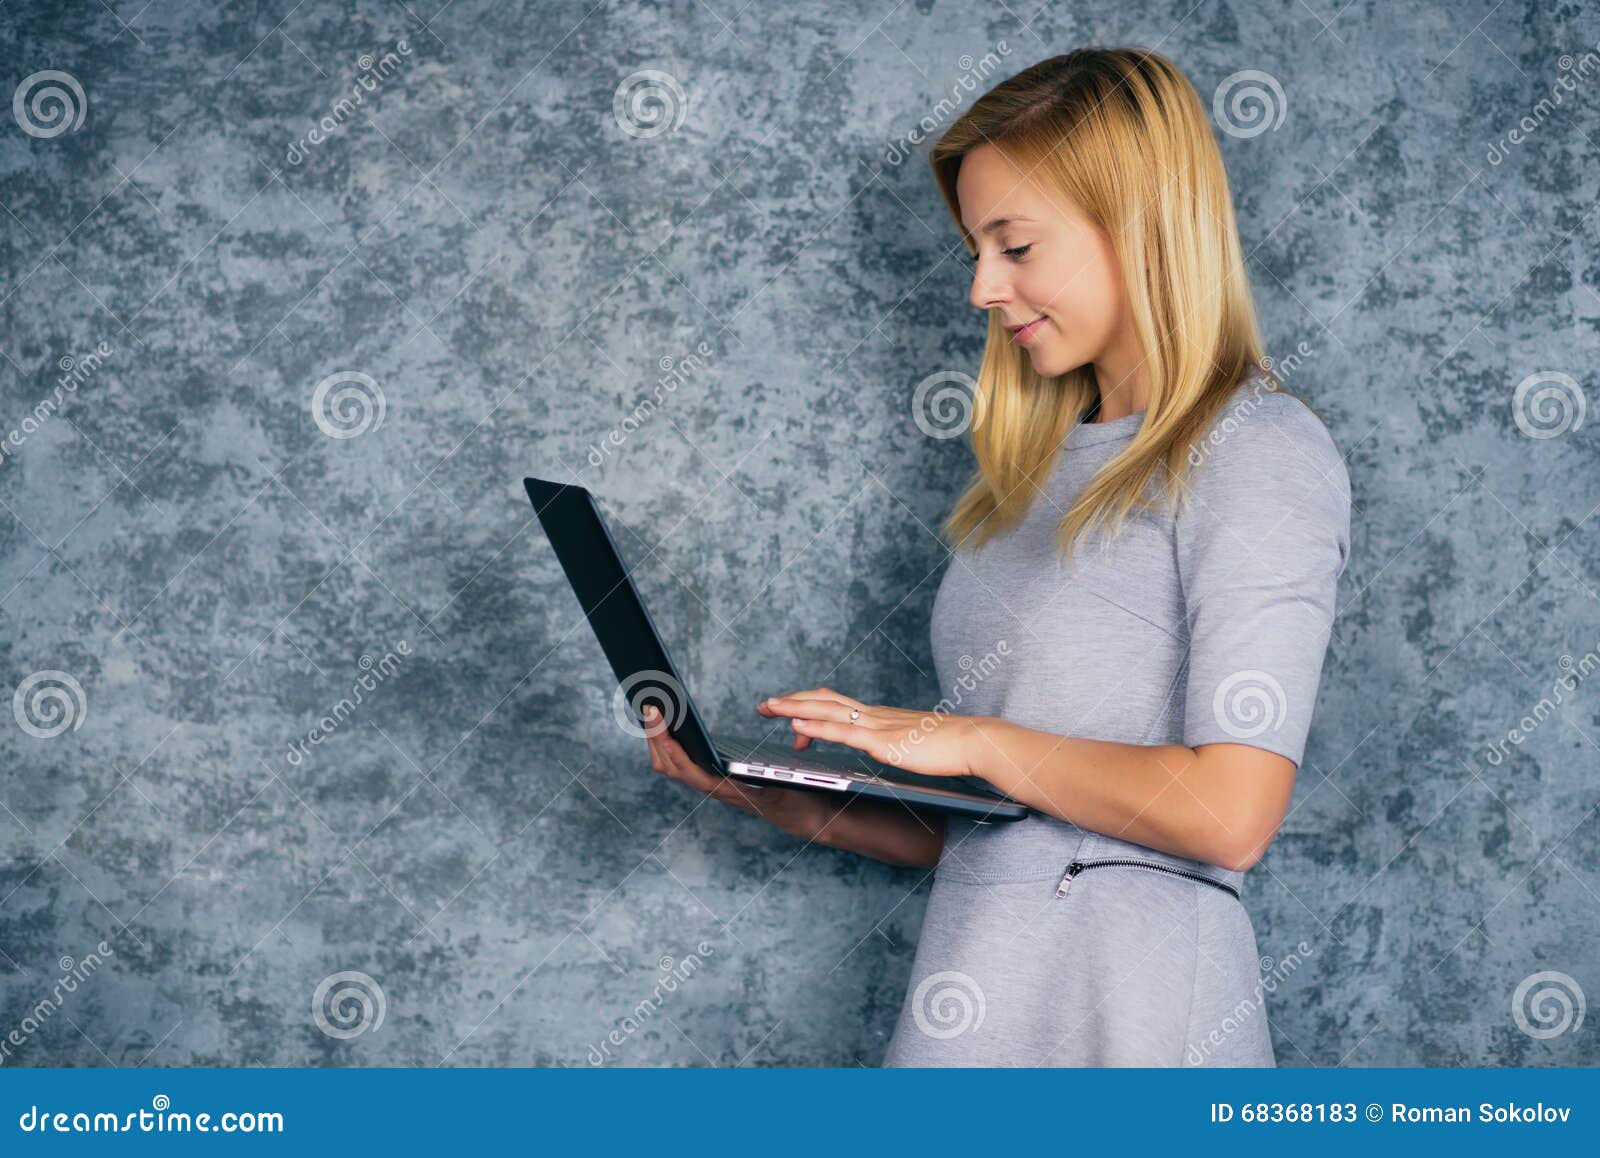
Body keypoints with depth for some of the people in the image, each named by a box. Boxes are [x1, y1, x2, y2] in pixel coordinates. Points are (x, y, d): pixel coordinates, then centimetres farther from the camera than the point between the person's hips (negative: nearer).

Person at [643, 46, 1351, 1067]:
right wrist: (820, 813, 4)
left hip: (1118, 1020, -6)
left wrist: (975, 739, -9)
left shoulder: (1257, 453, -6)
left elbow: (1228, 813, -16)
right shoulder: (1049, 468, 17)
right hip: (976, 1005, 6)